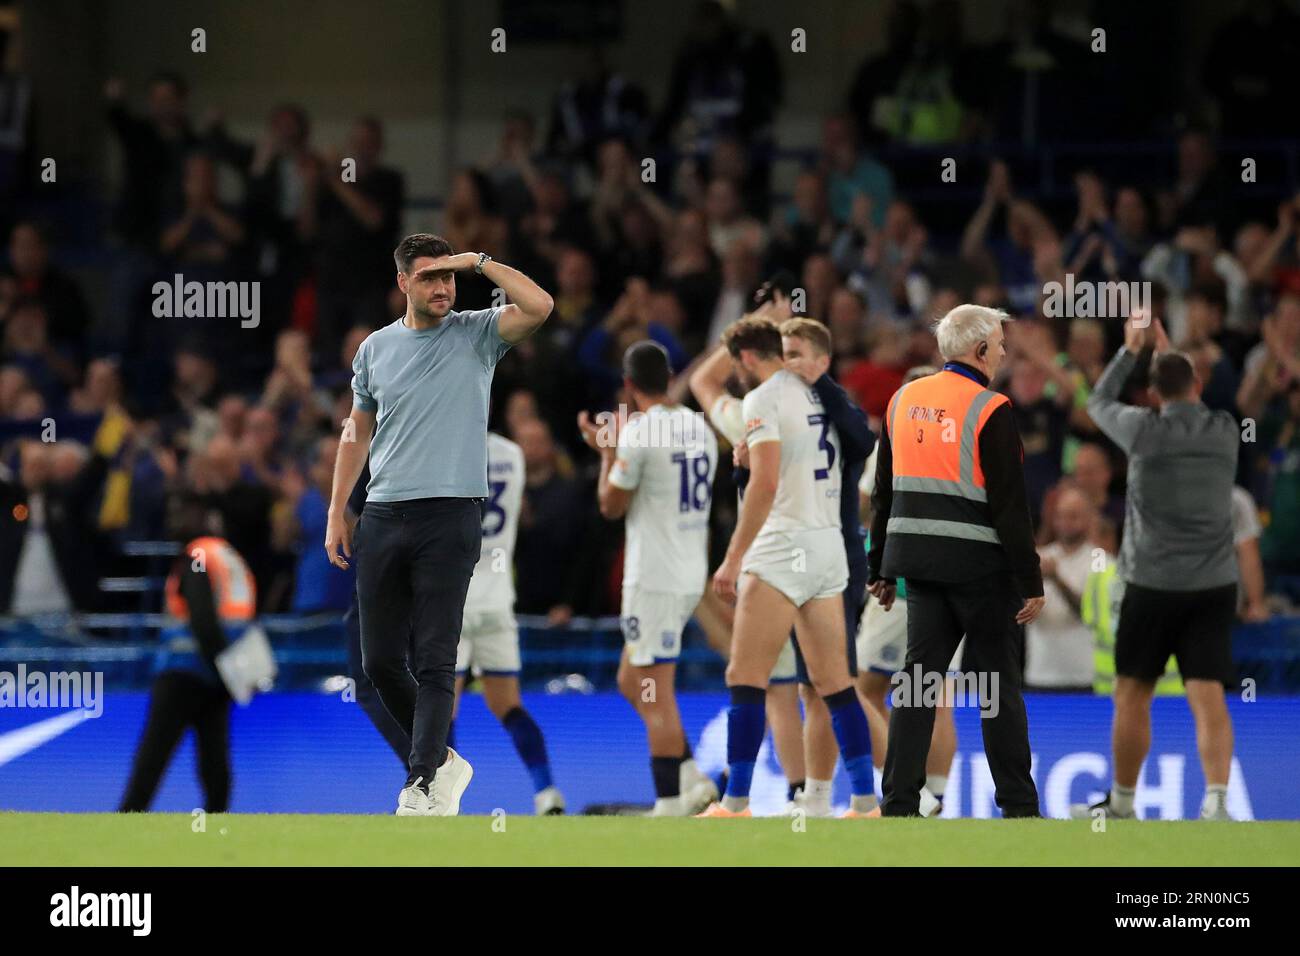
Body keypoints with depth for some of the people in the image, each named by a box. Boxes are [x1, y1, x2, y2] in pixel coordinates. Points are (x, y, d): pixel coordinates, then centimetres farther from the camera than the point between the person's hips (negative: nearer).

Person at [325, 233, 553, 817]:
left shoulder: (476, 334, 2)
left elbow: (539, 306, -17)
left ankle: (422, 787, -9)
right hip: (382, 521, 4)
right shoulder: (375, 349, 12)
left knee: (434, 663, -8)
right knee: (381, 662, 5)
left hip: (450, 520, -4)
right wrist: (337, 514, 16)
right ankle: (441, 760, 22)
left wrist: (480, 261, -11)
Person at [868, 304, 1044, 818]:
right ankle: (1018, 803, 9)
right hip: (980, 563, -5)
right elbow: (1010, 504, -14)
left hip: (918, 560, 5)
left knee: (919, 674, 7)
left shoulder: (902, 401, 8)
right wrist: (1031, 582, -10)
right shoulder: (990, 410, -11)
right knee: (998, 680, 4)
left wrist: (880, 568, 20)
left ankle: (899, 802, 1)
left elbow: (884, 492, 14)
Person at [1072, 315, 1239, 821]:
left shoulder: (1146, 429, -6)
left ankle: (1121, 803, 22)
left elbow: (1099, 402, 15)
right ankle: (1216, 800, -24)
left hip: (1153, 585, -2)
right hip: (1215, 585, 2)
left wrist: (1132, 347, 24)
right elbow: (1192, 404, 28)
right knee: (1209, 698, -6)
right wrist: (1165, 348, 33)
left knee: (1132, 697, 11)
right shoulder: (1225, 430, 4)